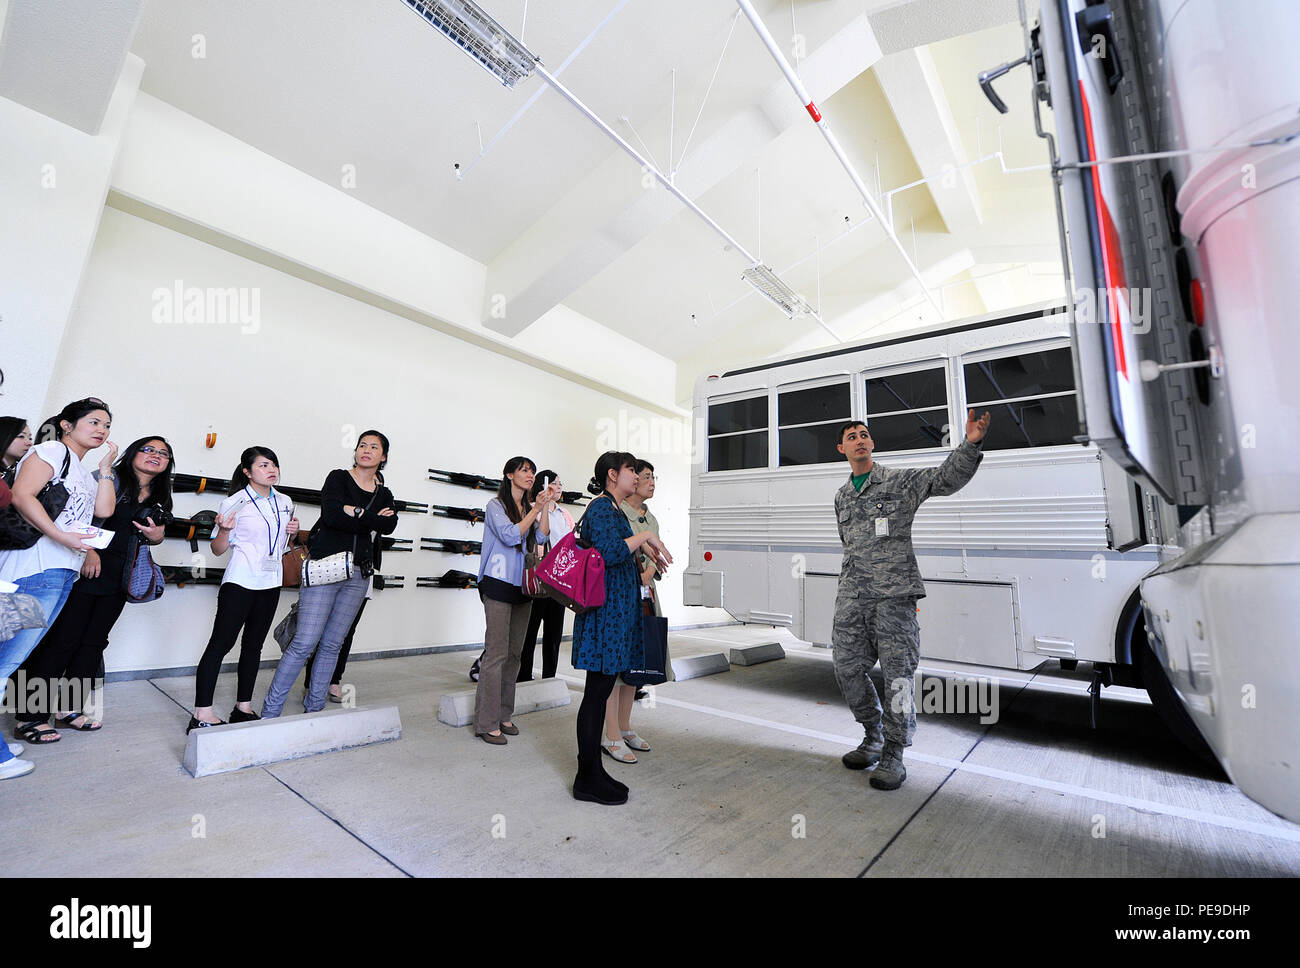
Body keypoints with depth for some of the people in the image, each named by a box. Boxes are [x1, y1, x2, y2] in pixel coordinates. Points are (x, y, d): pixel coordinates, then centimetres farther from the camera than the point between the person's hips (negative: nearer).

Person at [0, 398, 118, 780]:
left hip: (63, 572, 9)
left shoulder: (83, 472, 24)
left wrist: (105, 467, 12)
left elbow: (103, 510, 12)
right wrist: (61, 536, -20)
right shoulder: (52, 451, -2)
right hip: (37, 566, -9)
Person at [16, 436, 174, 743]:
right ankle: (30, 716, 8)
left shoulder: (159, 498, 11)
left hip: (119, 579, 6)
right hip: (86, 570, -6)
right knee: (62, 641, -2)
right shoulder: (110, 479, -7)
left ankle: (70, 707, 22)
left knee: (94, 642, 11)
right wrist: (89, 551, -21)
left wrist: (155, 535, -1)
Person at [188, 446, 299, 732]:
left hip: (270, 582, 5)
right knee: (220, 643, -6)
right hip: (240, 581, -5)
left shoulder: (285, 502, 10)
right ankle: (202, 714, 0)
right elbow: (218, 549, -2)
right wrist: (225, 529, -20)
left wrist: (293, 531, 1)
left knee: (253, 645, 12)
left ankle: (243, 707, 20)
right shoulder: (235, 503, -5)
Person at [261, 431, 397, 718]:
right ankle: (269, 711, 8)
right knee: (304, 643, -6)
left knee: (332, 644, 10)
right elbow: (332, 514, -17)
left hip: (358, 576, 4)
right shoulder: (338, 478, 1)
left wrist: (356, 512, -14)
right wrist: (372, 520, -10)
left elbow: (389, 525, -8)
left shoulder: (384, 495, 12)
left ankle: (314, 708, 22)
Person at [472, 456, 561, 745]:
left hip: (523, 585, 6)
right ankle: (487, 723, 2)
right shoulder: (496, 505, -1)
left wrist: (546, 506, -5)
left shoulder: (529, 508, 15)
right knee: (496, 652, -7)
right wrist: (538, 507, -12)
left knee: (514, 652, 9)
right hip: (499, 583, -6)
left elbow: (541, 537, 1)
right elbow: (510, 536, -15)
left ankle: (504, 715, 20)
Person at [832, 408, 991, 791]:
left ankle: (893, 756, 14)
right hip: (852, 595, 5)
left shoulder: (901, 481, 4)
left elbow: (948, 477, -11)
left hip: (893, 594, -5)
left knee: (897, 675, -2)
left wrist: (970, 444, -27)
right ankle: (873, 739, 28)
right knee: (847, 669, 7)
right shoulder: (841, 496, 19)